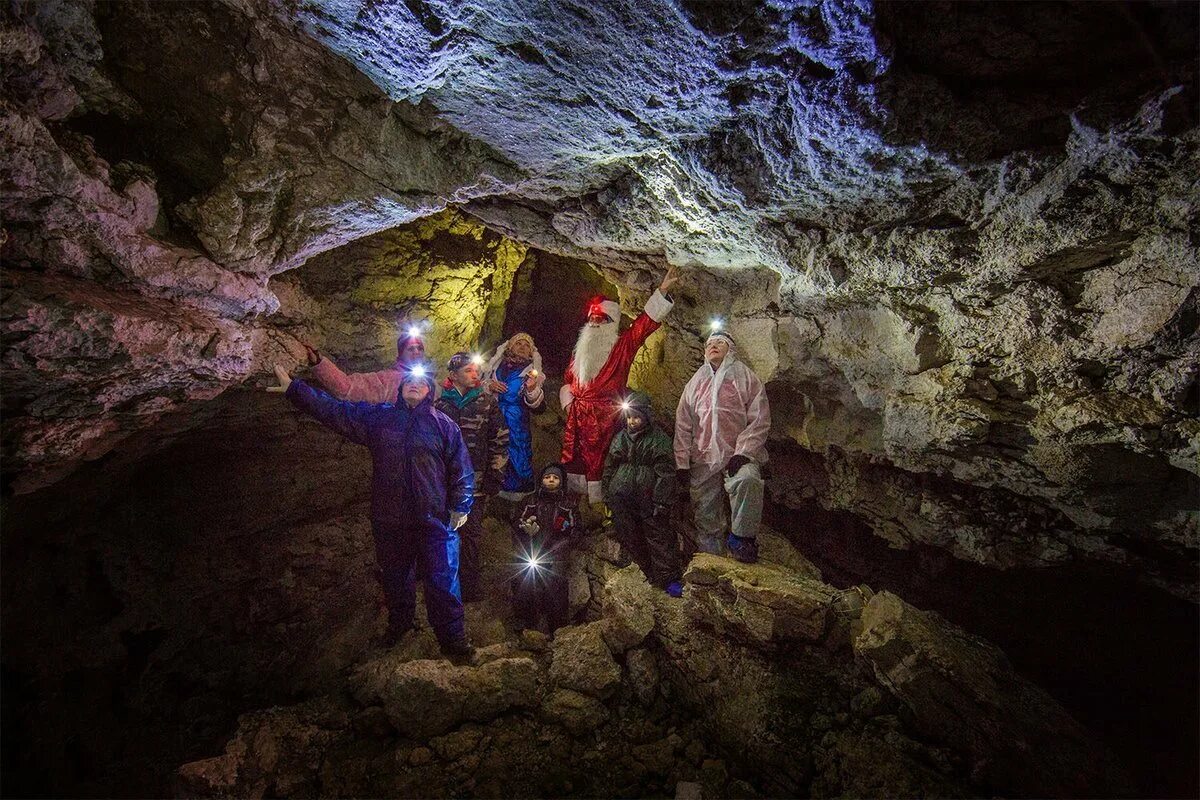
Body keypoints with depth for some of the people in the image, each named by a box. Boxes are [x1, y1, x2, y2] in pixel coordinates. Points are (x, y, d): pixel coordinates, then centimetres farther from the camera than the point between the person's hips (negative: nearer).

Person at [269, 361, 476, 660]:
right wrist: (293, 388, 2)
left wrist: (460, 506, -2)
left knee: (443, 582, 1)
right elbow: (333, 410, 7)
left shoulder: (444, 424, 3)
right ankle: (398, 625, 42)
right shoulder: (378, 417, 7)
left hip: (435, 521, -2)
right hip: (390, 522, 3)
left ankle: (453, 639, 16)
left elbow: (461, 468, 3)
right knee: (395, 578, 19)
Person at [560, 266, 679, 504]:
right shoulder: (581, 349, 20)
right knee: (572, 462, 5)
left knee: (598, 464, -6)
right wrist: (568, 402, 11)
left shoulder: (622, 346, 4)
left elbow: (646, 322, -4)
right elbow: (567, 379, 27)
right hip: (577, 417, 5)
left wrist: (662, 290, -11)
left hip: (605, 418, -5)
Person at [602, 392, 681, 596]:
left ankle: (669, 579, 3)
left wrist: (662, 502, -13)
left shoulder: (658, 438, -4)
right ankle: (650, 573, 25)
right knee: (630, 538, 11)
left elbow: (665, 473, -8)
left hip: (648, 500, -5)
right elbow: (609, 468, 16)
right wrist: (607, 497, 12)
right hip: (621, 501, 5)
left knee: (659, 536, -4)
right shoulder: (620, 438, 12)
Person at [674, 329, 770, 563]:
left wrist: (742, 452, -13)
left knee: (747, 480, -35)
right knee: (705, 518, 0)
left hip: (739, 455, -3)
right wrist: (682, 463, 6)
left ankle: (743, 539, -19)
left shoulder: (746, 378, 9)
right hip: (702, 460, 4)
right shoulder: (695, 383, 19)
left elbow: (760, 419, -1)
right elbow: (682, 425, 15)